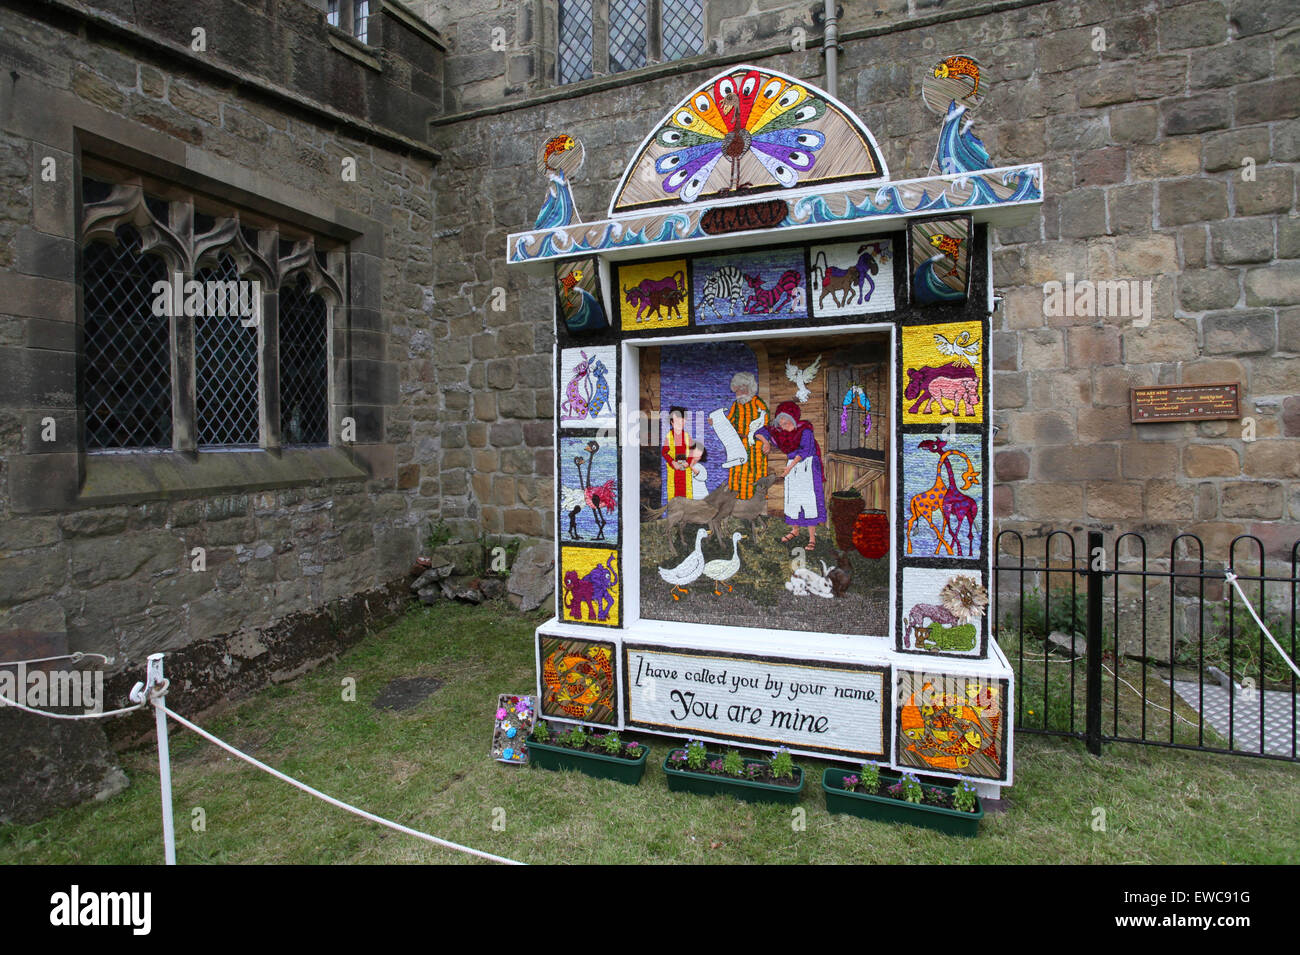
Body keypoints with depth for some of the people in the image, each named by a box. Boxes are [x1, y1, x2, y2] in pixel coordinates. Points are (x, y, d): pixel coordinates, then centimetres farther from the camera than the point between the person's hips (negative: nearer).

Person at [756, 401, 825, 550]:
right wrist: (765, 441, -11)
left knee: (809, 501, -10)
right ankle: (795, 530, 30)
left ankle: (812, 538, -7)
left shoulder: (804, 429, -14)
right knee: (792, 499, 12)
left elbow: (804, 450, -23)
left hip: (808, 467, -6)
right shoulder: (780, 432, 3)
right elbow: (761, 432, 10)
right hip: (792, 467, 6)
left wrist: (790, 466, -31)